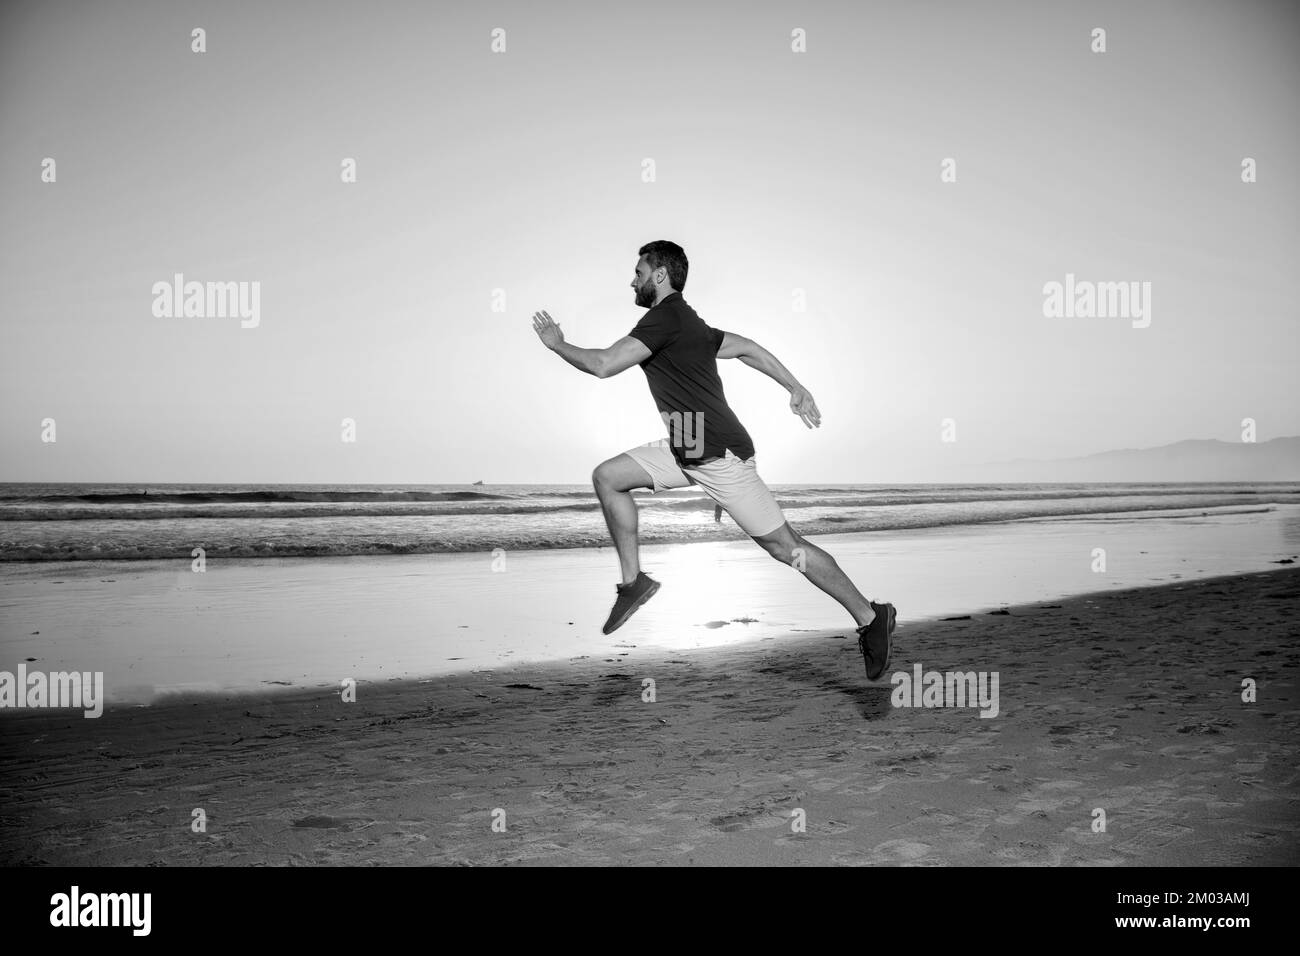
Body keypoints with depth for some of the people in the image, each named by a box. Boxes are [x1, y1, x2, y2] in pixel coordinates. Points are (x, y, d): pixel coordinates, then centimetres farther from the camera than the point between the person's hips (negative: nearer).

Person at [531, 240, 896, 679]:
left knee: (785, 546, -4)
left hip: (720, 456, -10)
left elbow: (602, 365, -20)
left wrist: (557, 344, -3)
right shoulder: (687, 322, 16)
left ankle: (871, 617, 7)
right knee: (607, 476, 5)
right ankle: (634, 581, 9)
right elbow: (748, 348, 22)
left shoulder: (664, 318, -14)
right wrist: (797, 389, 23)